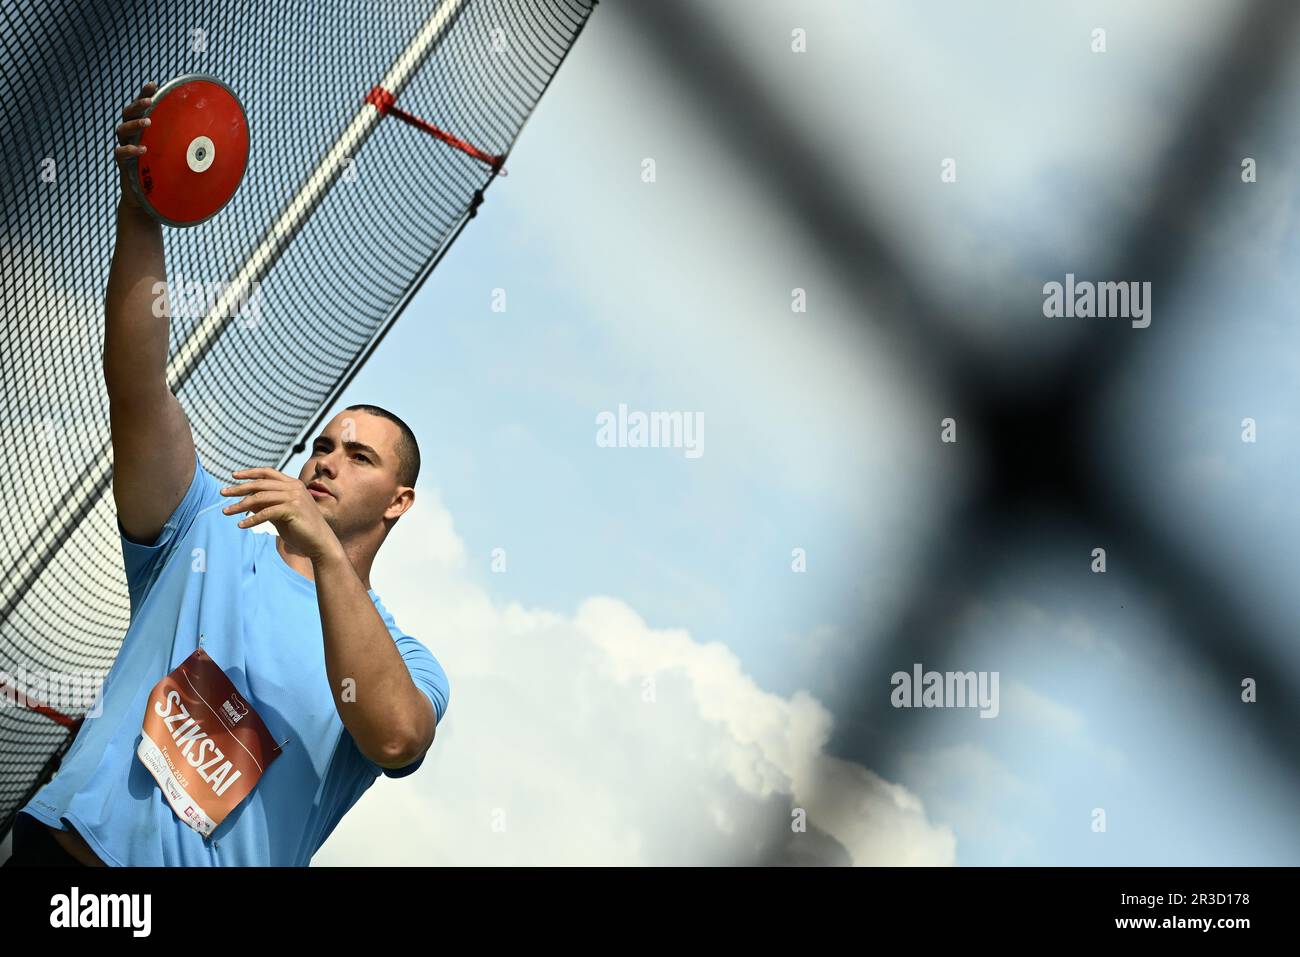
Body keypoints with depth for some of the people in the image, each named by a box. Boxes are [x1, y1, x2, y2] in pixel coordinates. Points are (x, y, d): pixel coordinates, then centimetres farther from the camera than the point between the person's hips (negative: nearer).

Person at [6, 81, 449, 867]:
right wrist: (140, 218, -15)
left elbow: (395, 738, -16)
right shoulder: (209, 534, 12)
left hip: (220, 863, 0)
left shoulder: (406, 663, 7)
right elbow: (139, 394, -2)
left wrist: (326, 553, -20)